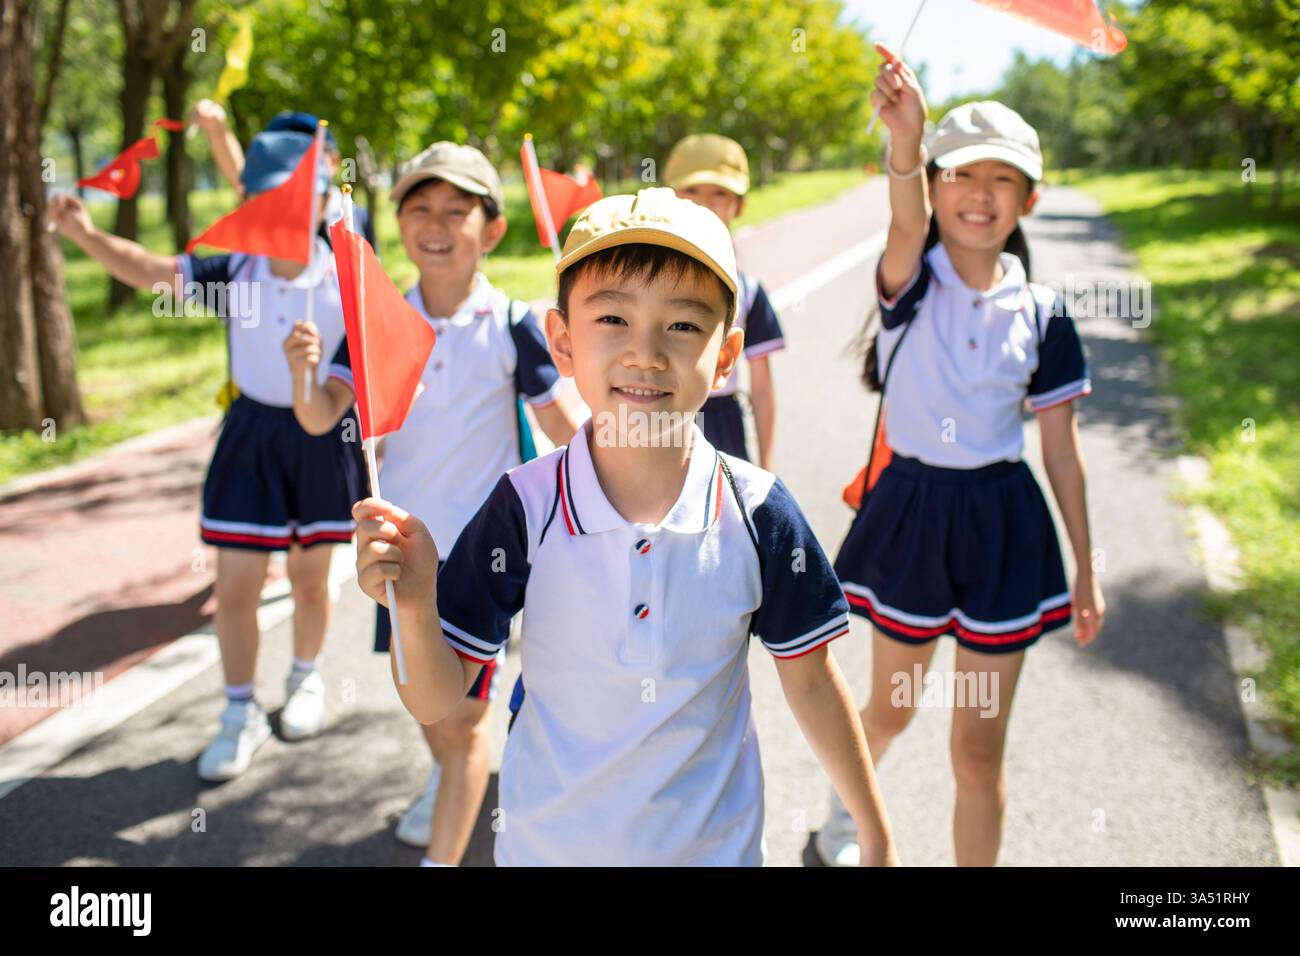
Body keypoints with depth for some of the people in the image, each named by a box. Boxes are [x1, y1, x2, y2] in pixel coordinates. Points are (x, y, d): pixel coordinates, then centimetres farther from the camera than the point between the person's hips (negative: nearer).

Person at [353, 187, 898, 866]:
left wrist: (876, 836, 5)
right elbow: (435, 702, -13)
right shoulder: (524, 508, -17)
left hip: (717, 845, 1)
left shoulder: (759, 513, -15)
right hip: (546, 844, 0)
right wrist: (414, 605, -32)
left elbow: (809, 683, -2)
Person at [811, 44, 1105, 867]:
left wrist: (1086, 570, 4)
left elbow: (1063, 450, 1)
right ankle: (846, 804, 53)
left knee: (980, 749, 6)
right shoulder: (911, 282, -7)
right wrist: (905, 141, -54)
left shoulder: (1041, 314, -3)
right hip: (911, 508, 0)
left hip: (1002, 522, 0)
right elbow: (907, 225, -32)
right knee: (891, 710, 20)